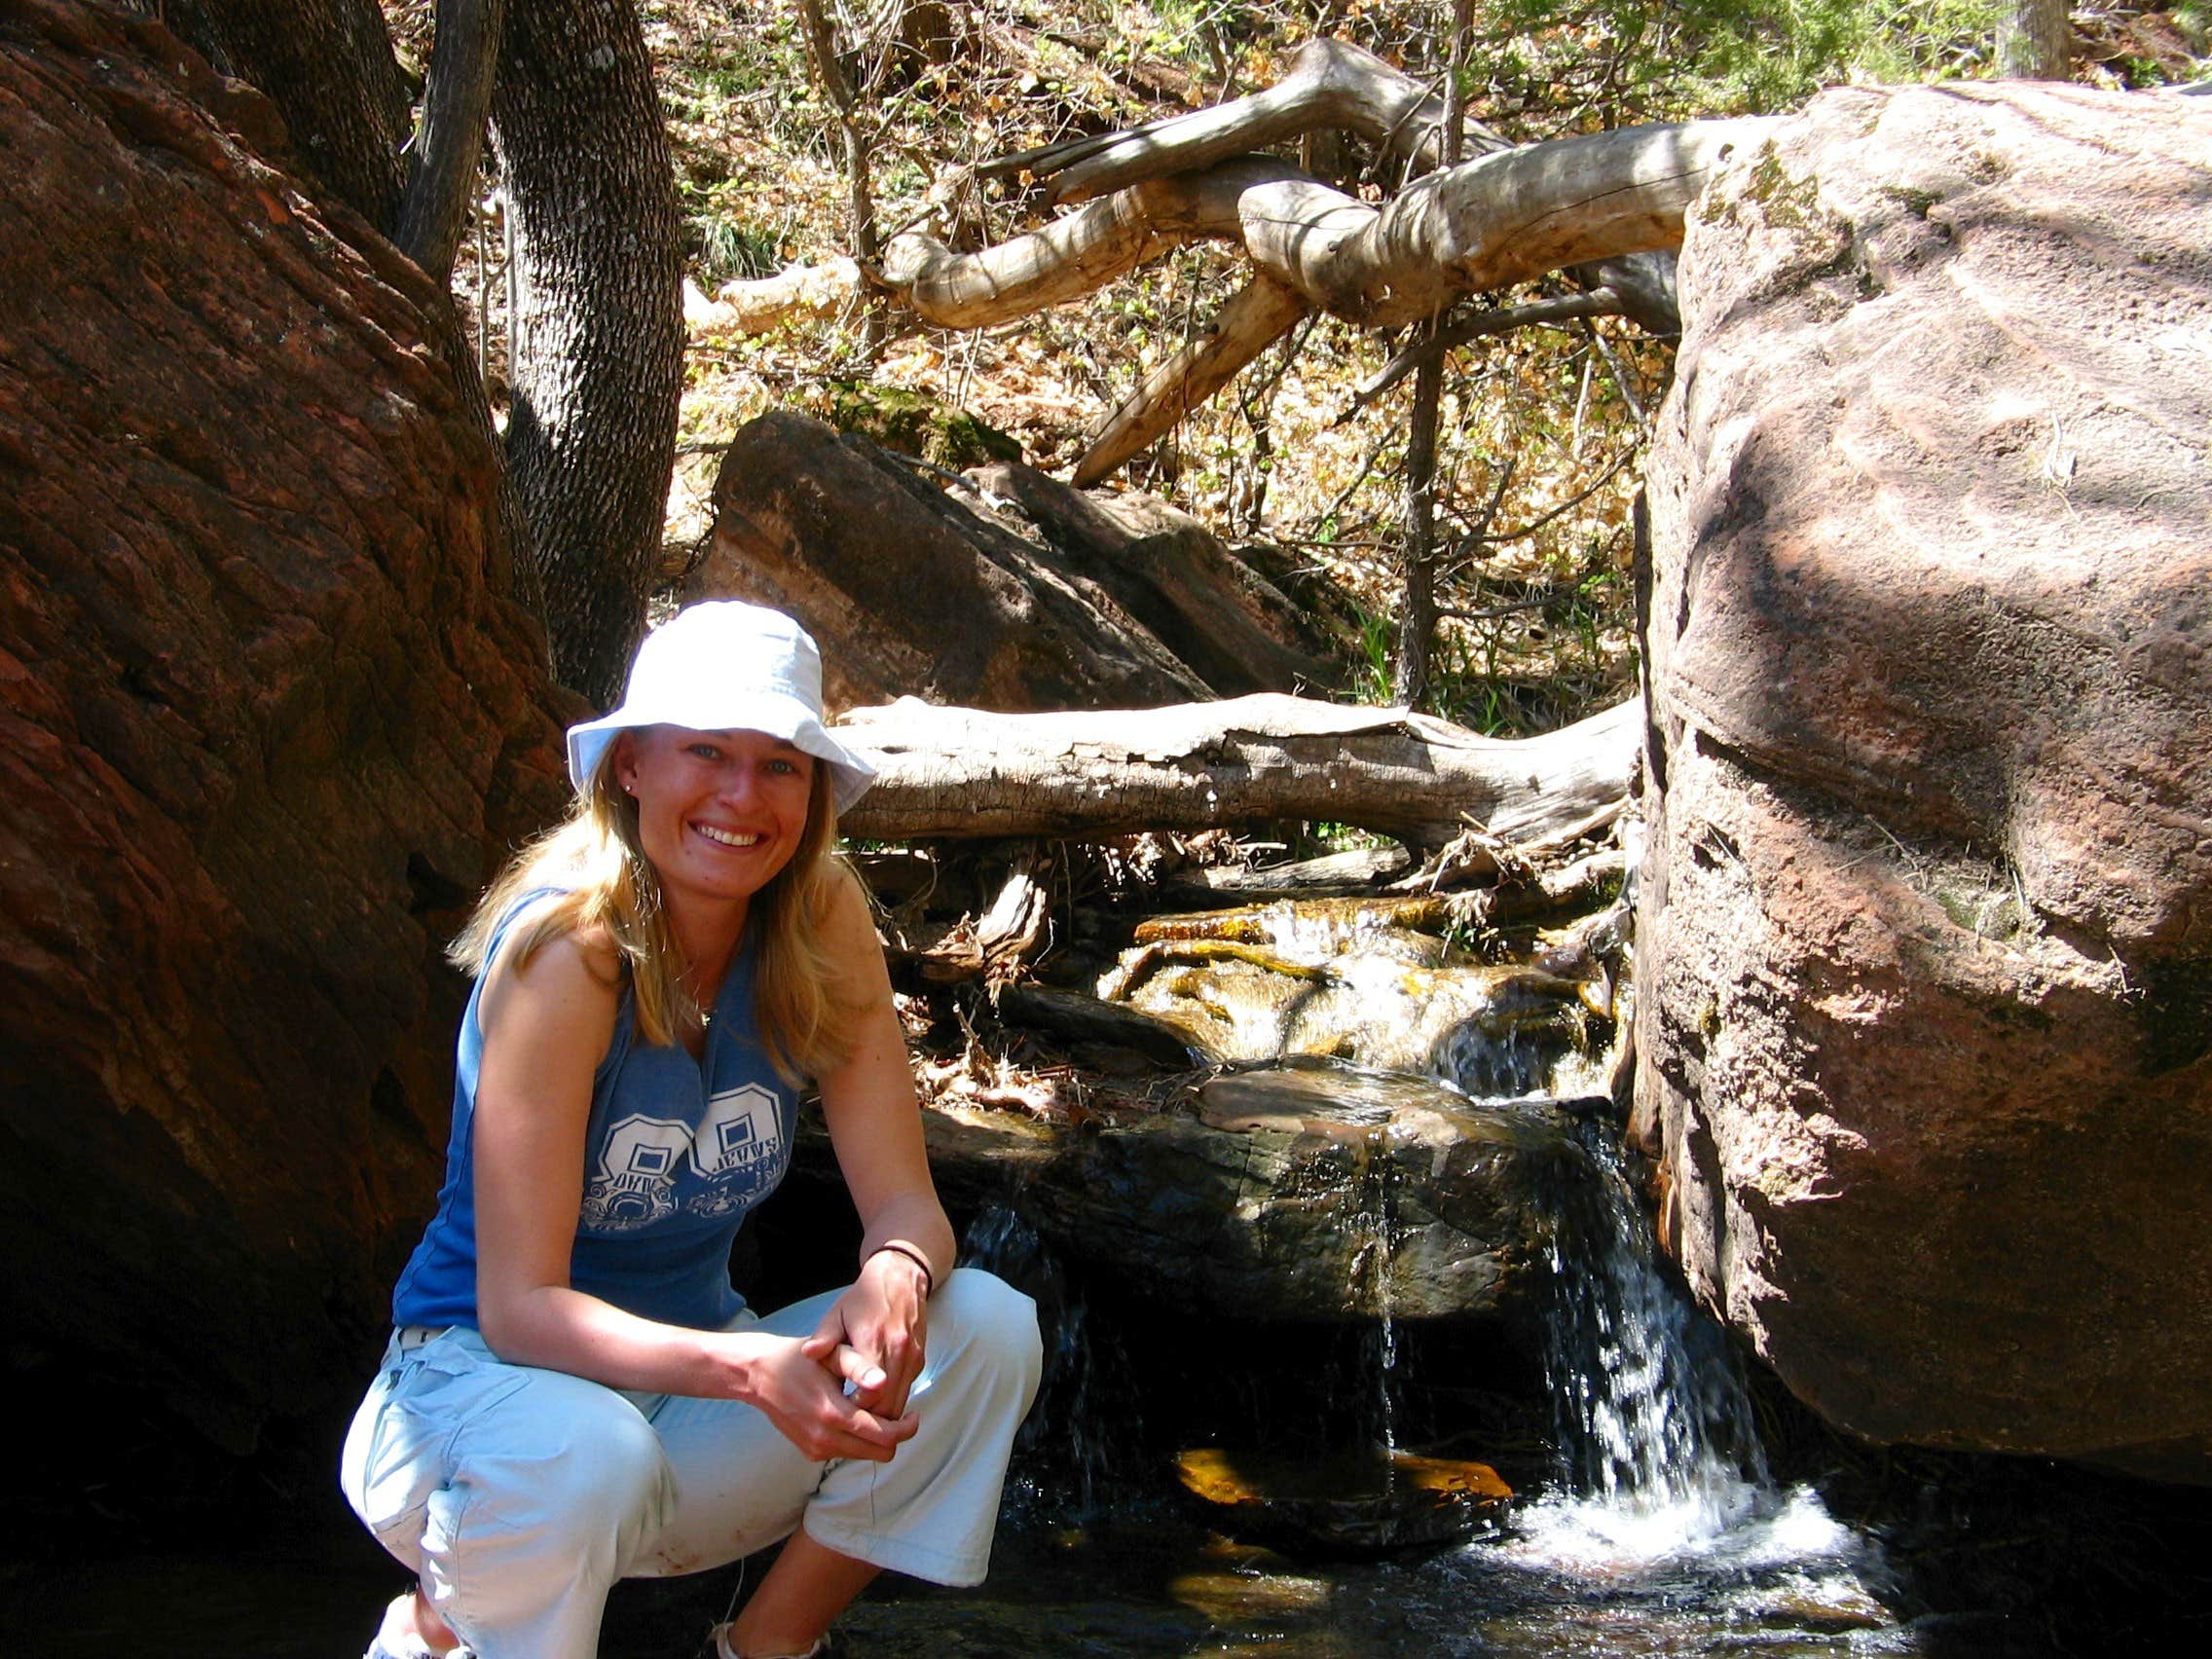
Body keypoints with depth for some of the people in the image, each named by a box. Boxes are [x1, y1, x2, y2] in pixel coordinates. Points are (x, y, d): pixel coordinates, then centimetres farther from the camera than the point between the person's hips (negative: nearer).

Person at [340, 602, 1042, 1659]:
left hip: (687, 1386, 5)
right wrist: (748, 1367, -41)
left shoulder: (821, 924, -8)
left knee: (986, 1328, -16)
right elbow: (519, 1307, -26)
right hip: (480, 1375, -5)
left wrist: (894, 1281, -34)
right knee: (588, 1456, -38)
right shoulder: (568, 947, -23)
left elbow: (906, 1204, -9)